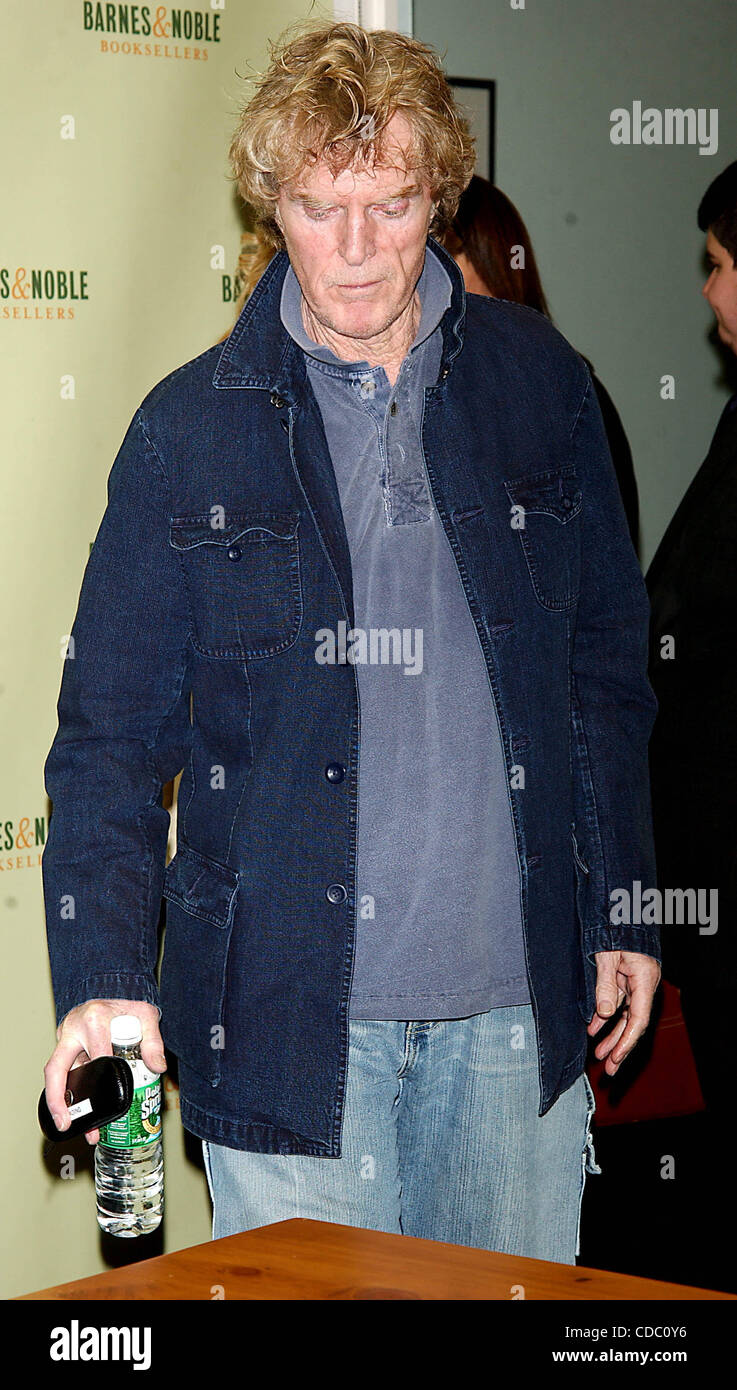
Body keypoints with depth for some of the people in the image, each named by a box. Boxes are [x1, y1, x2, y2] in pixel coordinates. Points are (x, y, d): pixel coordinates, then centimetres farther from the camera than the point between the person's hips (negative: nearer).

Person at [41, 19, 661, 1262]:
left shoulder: (535, 382, 5)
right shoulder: (191, 427, -2)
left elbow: (607, 660, 13)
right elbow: (110, 730, -1)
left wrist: (623, 908, 11)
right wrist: (103, 976, -14)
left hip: (516, 1002, 2)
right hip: (288, 1010, -2)